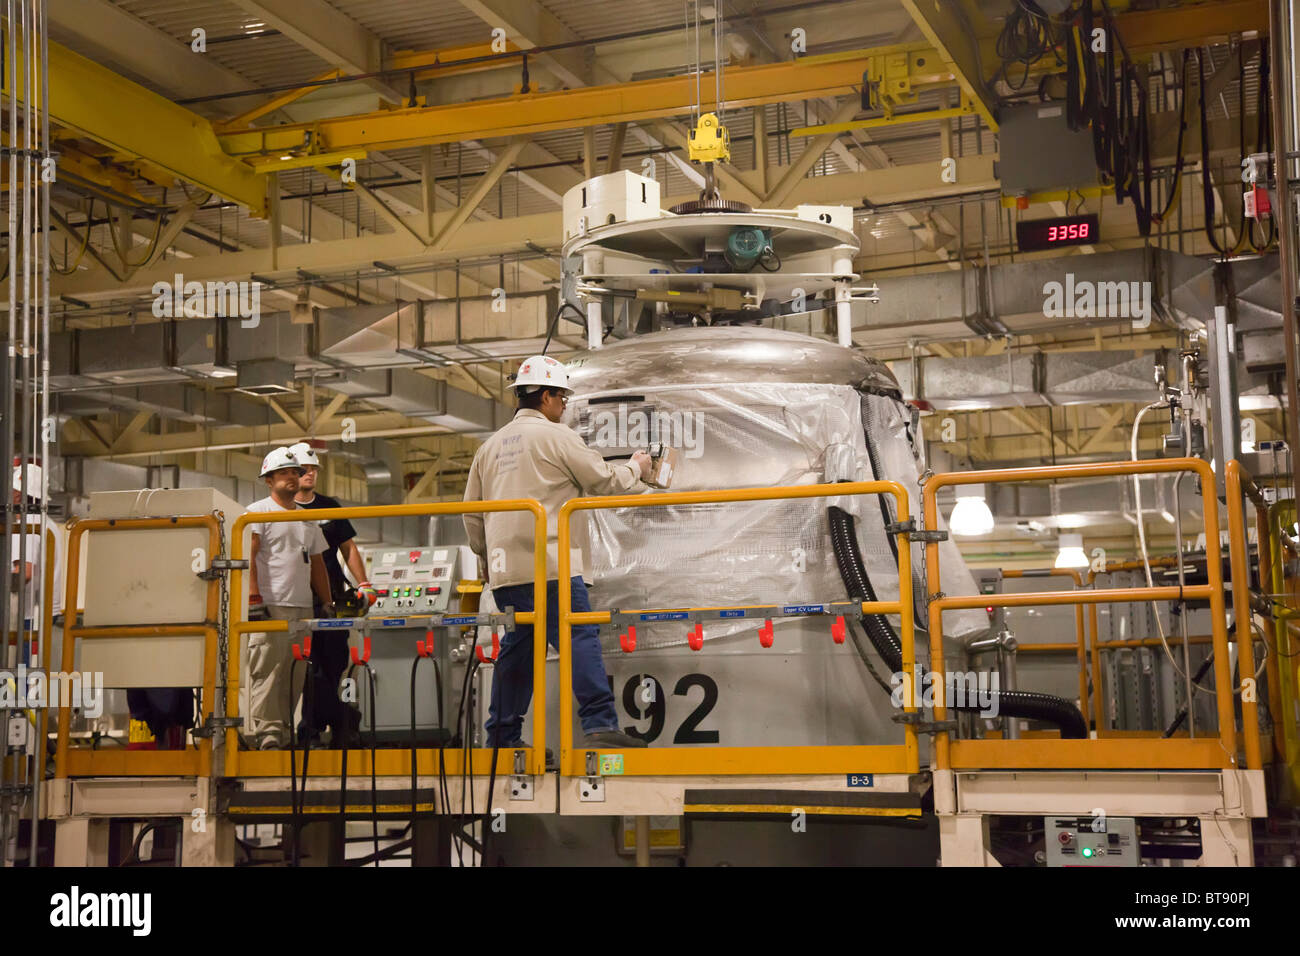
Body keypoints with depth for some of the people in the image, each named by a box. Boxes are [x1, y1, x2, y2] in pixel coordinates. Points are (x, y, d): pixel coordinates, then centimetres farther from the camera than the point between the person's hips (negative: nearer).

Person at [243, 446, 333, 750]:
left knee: (295, 674, 4)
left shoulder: (307, 519, 23)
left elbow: (317, 565, 25)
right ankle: (264, 731, -11)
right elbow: (247, 556, -7)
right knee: (266, 670, -12)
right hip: (270, 605, -6)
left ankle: (283, 731, 9)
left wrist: (328, 604, 19)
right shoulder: (258, 512, 3)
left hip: (302, 606, 6)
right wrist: (253, 597, -16)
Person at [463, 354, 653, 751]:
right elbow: (606, 481, 2)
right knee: (580, 638, -10)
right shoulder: (556, 436, -2)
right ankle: (600, 726, -19)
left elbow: (472, 514, 21)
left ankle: (502, 736, 17)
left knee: (516, 648, 14)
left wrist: (486, 556, 34)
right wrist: (636, 468, 21)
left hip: (505, 570, 7)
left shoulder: (491, 446, 18)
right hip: (550, 566, -7)